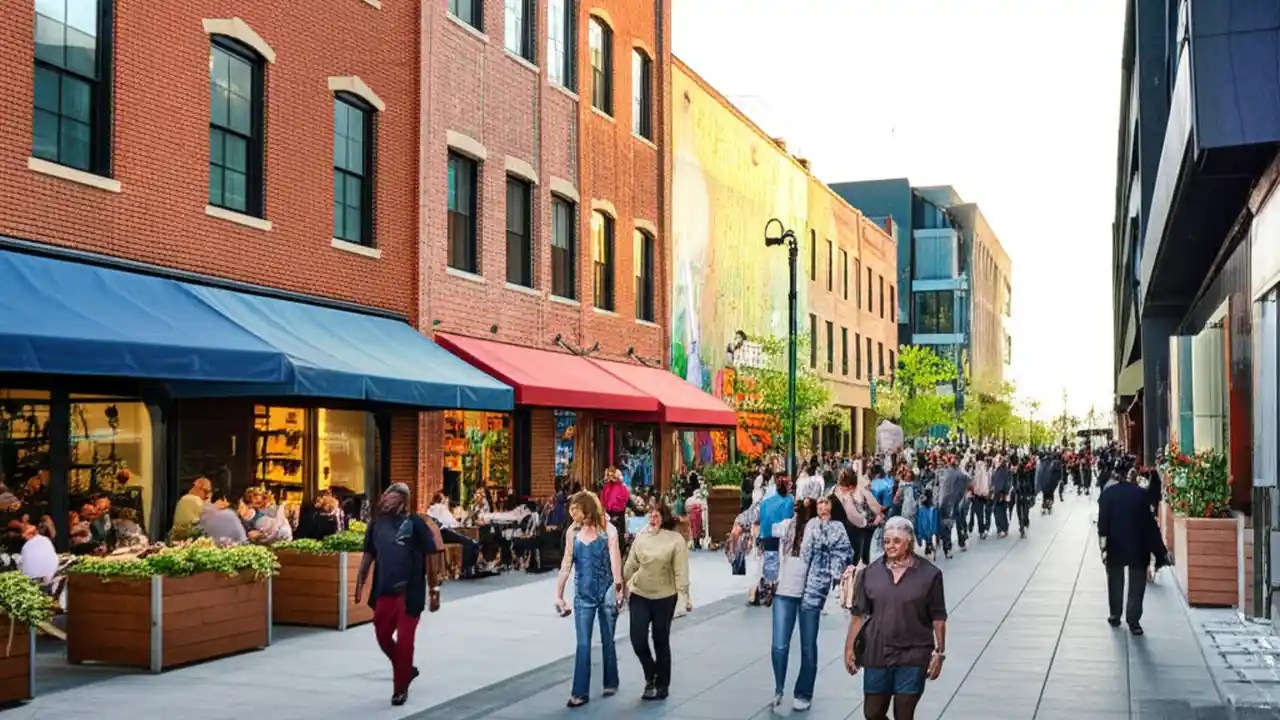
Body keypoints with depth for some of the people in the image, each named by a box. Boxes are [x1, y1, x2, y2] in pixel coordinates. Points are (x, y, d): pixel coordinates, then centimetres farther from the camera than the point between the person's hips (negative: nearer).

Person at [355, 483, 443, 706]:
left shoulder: (415, 523, -9)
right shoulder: (377, 523, 5)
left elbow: (431, 557, -7)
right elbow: (368, 554, 14)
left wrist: (434, 590, -9)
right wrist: (360, 583, 10)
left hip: (410, 591, -5)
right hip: (384, 591, 5)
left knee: (404, 639, 0)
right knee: (382, 635, 11)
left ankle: (400, 687, 14)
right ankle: (407, 670, 36)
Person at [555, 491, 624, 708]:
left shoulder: (608, 530, -9)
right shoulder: (572, 532, 0)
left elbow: (615, 561, -14)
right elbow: (566, 564, 3)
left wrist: (618, 590, -23)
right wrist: (558, 594, 2)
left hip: (606, 592, -2)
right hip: (583, 594, 2)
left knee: (607, 642, 11)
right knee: (582, 645, 0)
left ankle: (611, 683, 28)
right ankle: (580, 692, 4)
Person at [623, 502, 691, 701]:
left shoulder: (676, 539, -9)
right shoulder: (640, 537, 2)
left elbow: (681, 571, -12)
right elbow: (630, 565, 7)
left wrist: (684, 596, -16)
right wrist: (624, 588, 12)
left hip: (664, 597, -3)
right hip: (639, 595, 3)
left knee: (661, 641, 6)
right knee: (637, 640, -2)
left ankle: (662, 685, 22)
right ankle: (650, 675, 25)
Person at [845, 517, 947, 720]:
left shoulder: (929, 573, -5)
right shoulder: (871, 572, 1)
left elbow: (938, 618, -2)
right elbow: (858, 613, 5)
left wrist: (939, 652, -4)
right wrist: (849, 647, 2)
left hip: (913, 657, -2)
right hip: (876, 654, 2)